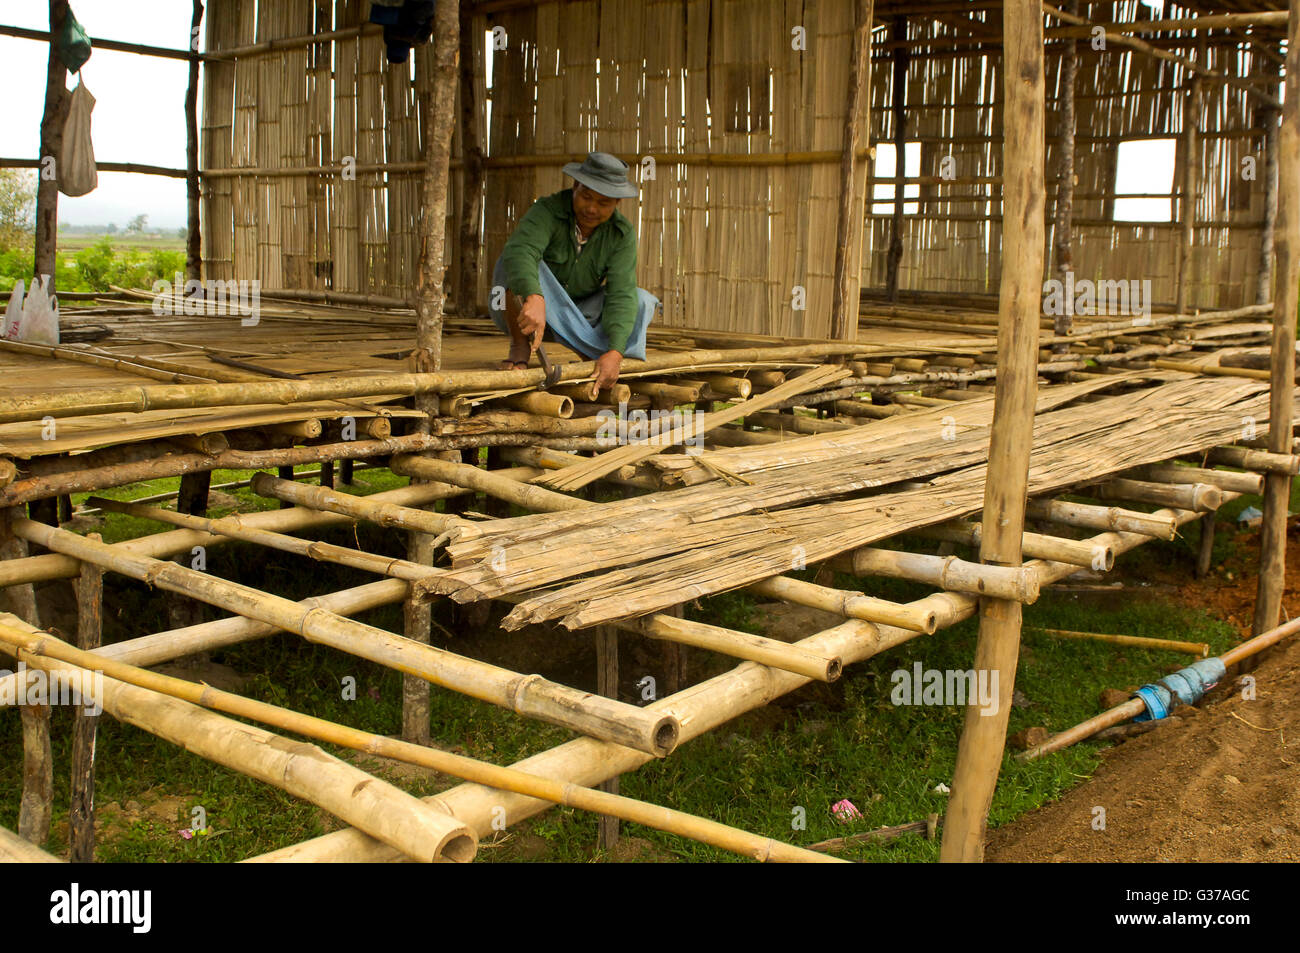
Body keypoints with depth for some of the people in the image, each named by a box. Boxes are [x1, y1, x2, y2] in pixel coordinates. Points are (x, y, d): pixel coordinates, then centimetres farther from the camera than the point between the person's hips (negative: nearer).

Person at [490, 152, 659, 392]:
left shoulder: (623, 234, -13)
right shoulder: (546, 212, -24)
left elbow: (621, 295, -22)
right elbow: (519, 251, -44)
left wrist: (615, 352, -38)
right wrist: (534, 298, -63)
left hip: (576, 314, 3)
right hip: (521, 312, -3)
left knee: (643, 301, -13)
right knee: (512, 264, -32)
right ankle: (520, 346, -21)